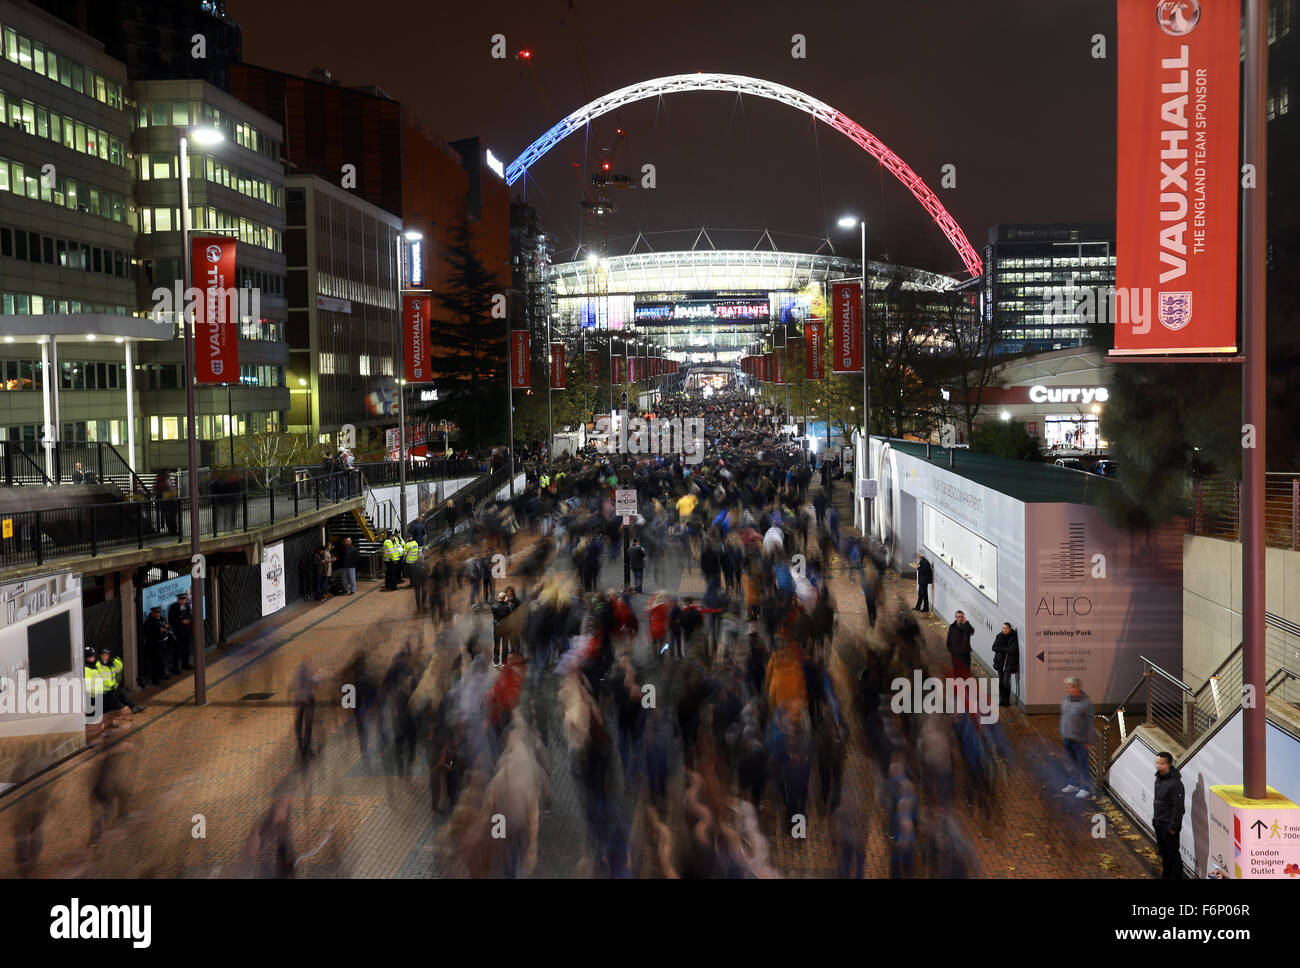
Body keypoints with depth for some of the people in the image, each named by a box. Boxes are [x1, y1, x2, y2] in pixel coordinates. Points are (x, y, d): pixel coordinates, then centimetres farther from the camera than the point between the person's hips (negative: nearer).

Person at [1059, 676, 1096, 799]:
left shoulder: (1086, 703, -20)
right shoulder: (1067, 698, 1)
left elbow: (1091, 723, -15)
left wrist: (1089, 741, -12)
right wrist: (1062, 732, 18)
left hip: (1079, 739, -7)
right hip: (1067, 737, 7)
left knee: (1082, 765, 4)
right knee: (1071, 763, 19)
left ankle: (1084, 788, 14)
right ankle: (1073, 785, 33)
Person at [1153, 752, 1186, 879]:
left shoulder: (1175, 783, -24)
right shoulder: (1159, 778, 4)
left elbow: (1178, 807, -21)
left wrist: (1173, 826, -19)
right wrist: (1155, 819, 17)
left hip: (1169, 825, -9)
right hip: (1158, 823, 9)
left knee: (1173, 853, 2)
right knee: (1163, 852, 20)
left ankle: (1177, 877, 14)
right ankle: (1166, 876, 33)